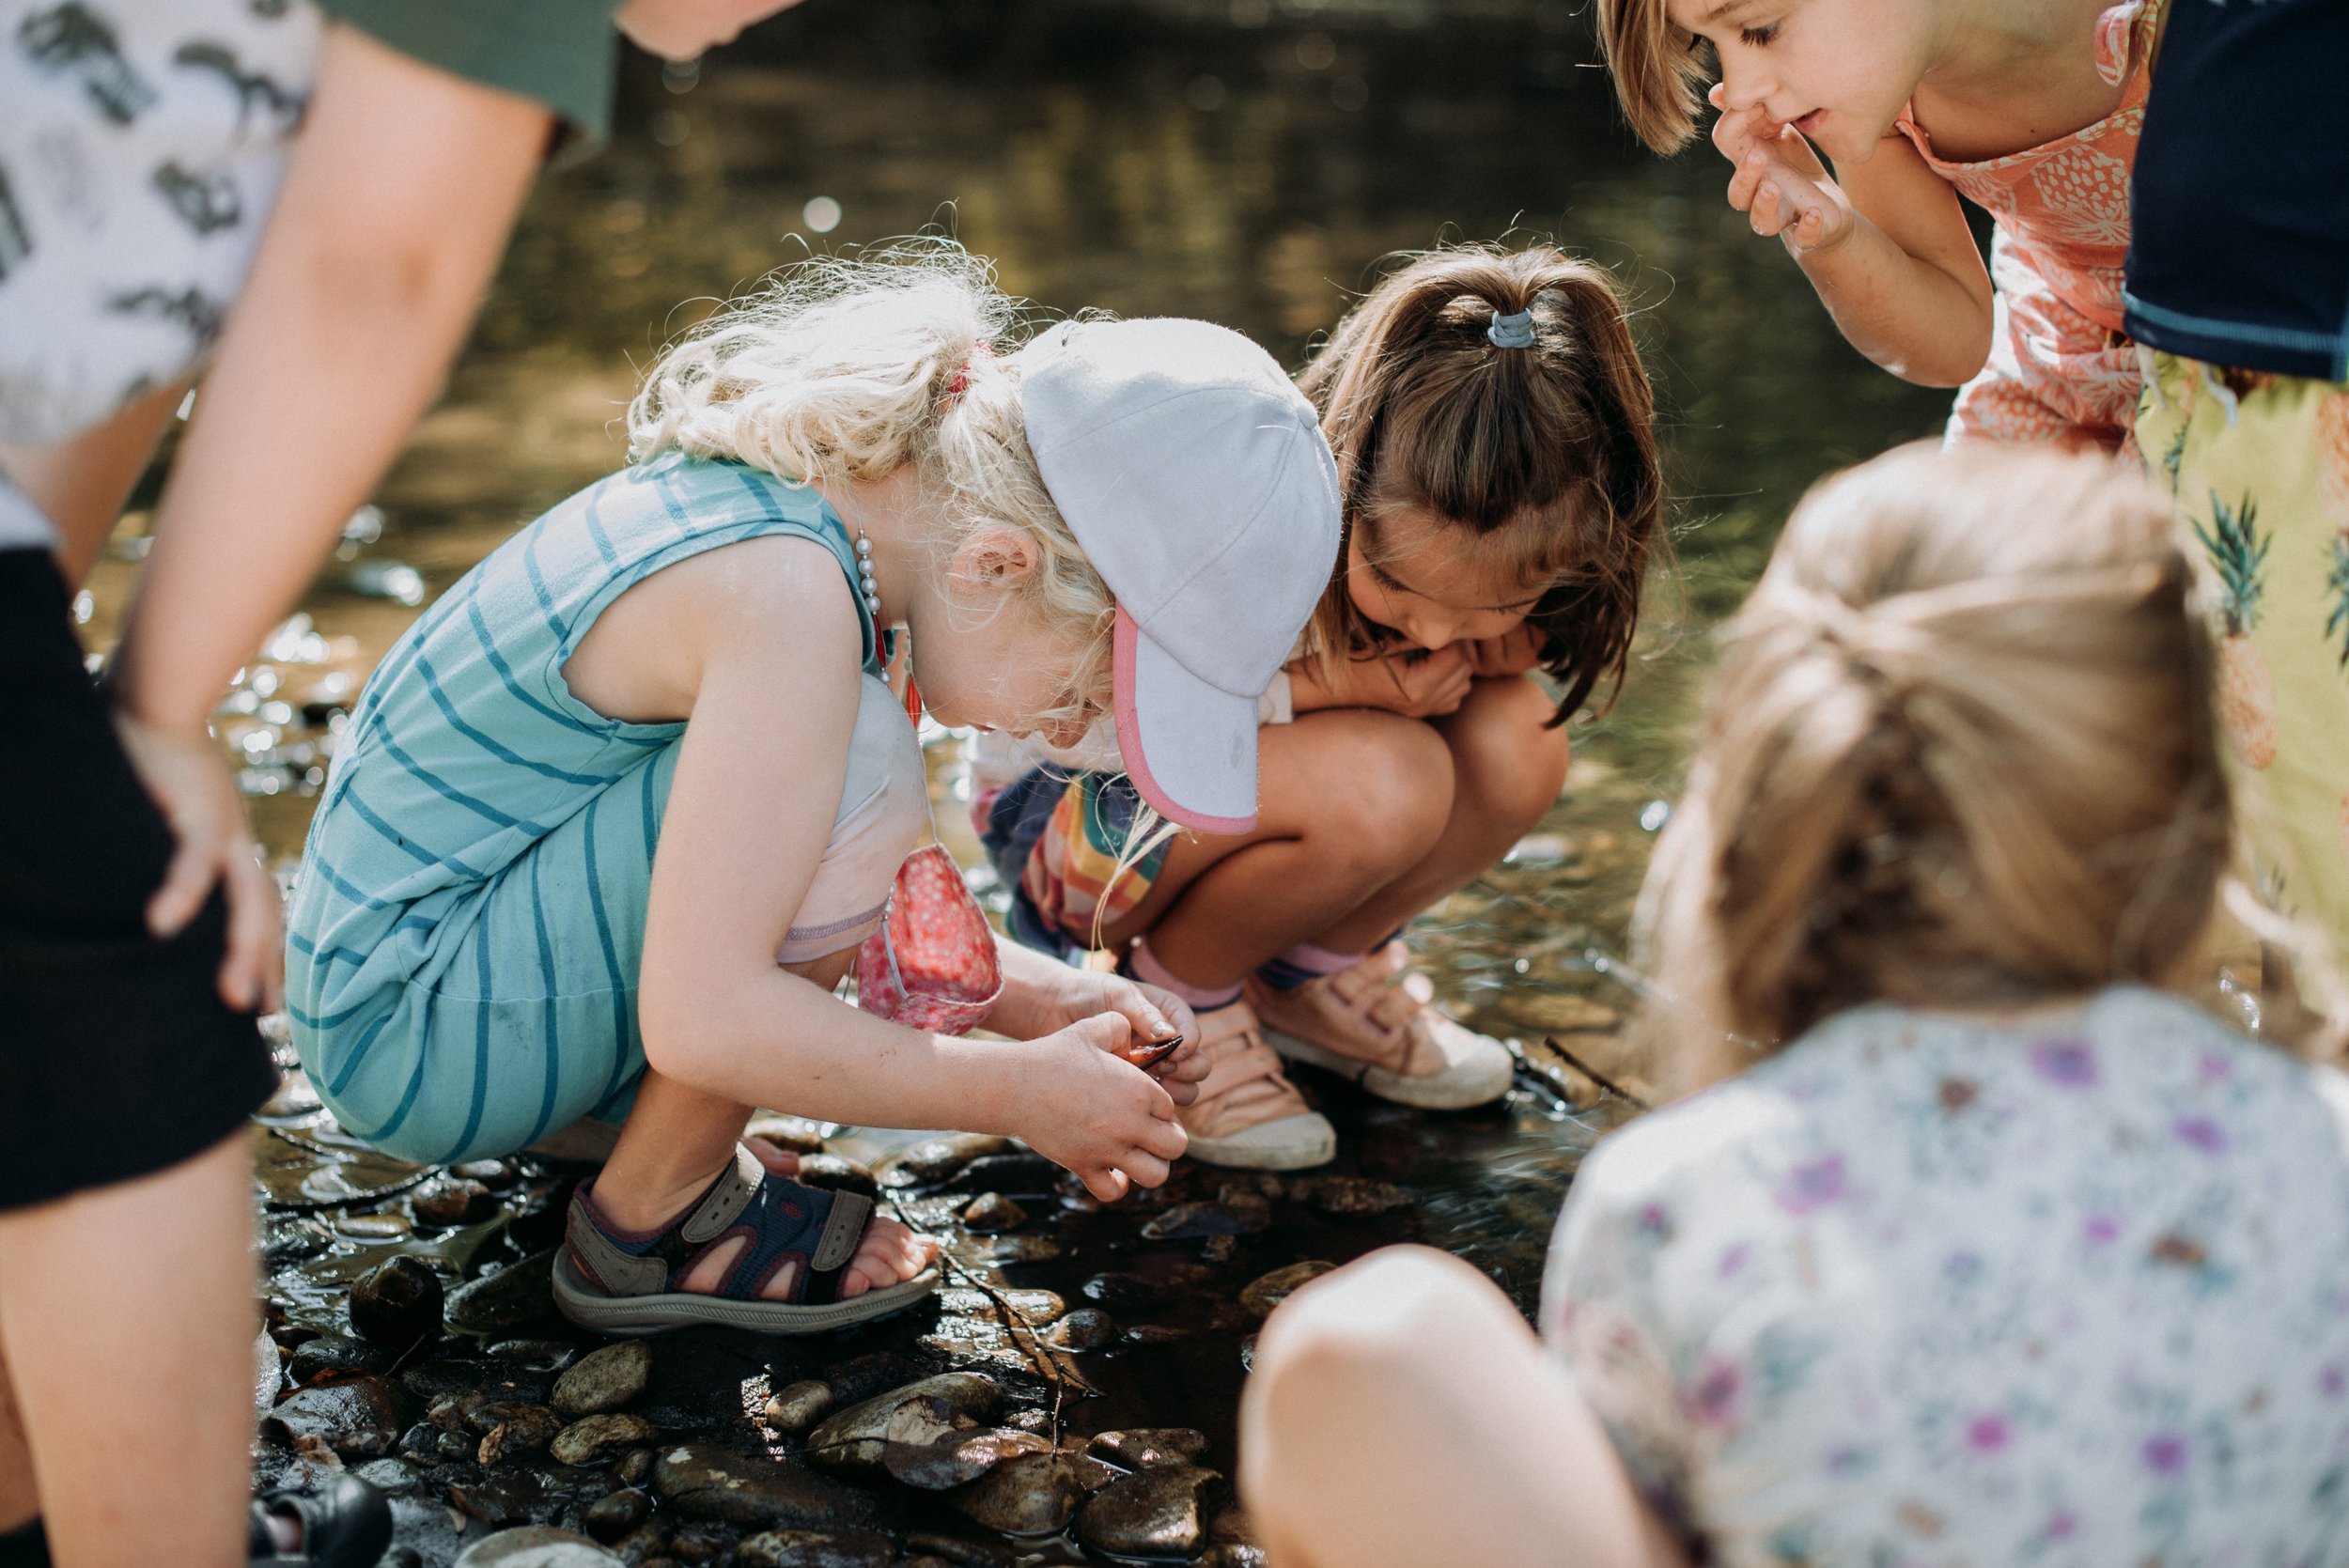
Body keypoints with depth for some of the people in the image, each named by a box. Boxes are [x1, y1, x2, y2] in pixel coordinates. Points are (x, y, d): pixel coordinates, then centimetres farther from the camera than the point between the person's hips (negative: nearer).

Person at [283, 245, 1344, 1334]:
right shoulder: (784, 590, -28)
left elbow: (819, 898, 11)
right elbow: (702, 1020, -31)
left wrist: (1042, 1001, 0)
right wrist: (1018, 1091, -21)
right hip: (405, 1032, -9)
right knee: (854, 770, -26)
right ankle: (648, 1226, -8)